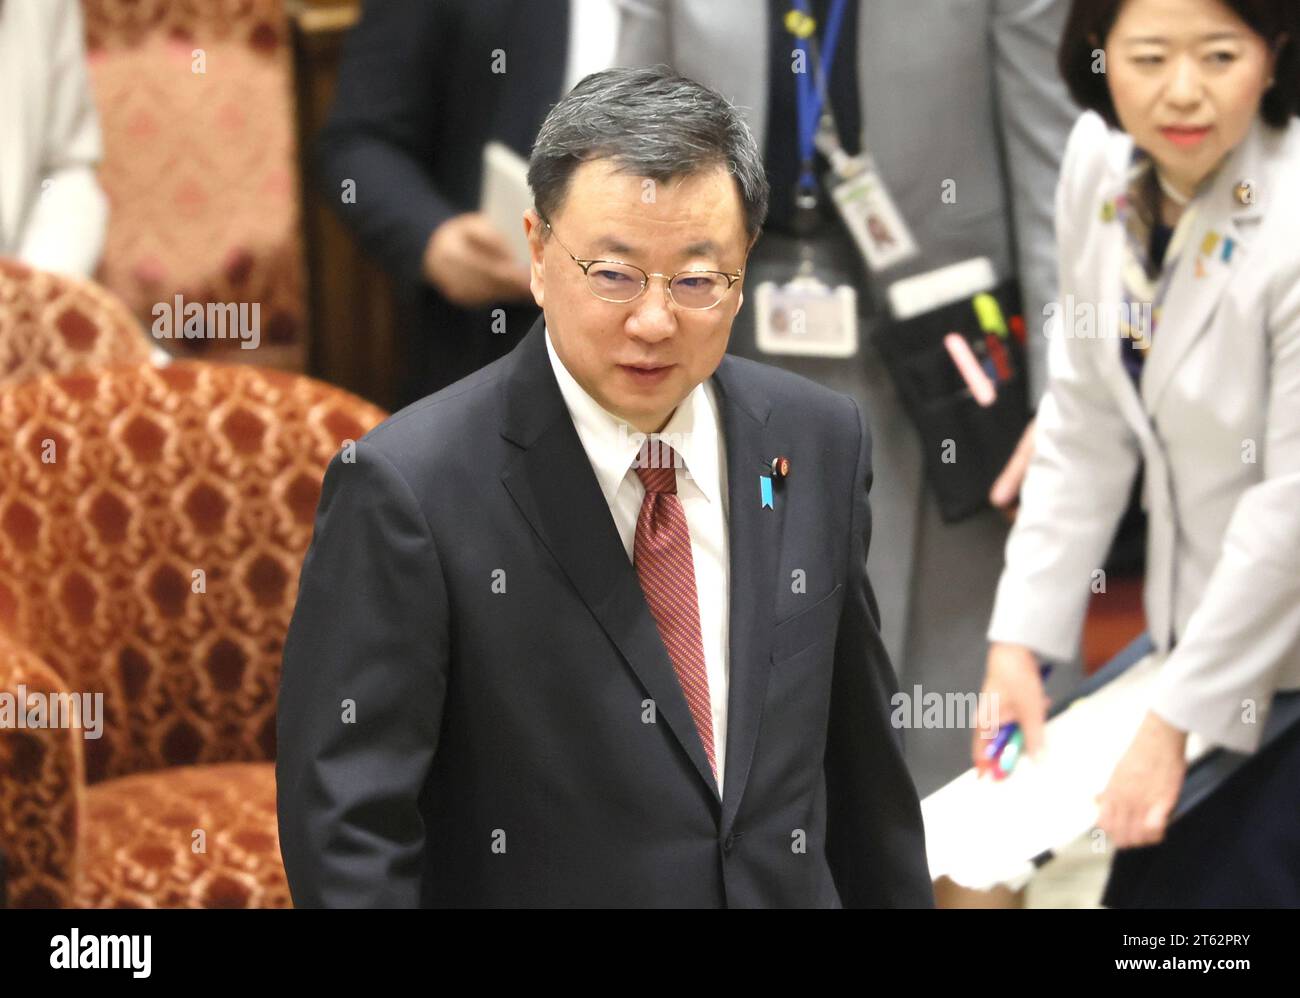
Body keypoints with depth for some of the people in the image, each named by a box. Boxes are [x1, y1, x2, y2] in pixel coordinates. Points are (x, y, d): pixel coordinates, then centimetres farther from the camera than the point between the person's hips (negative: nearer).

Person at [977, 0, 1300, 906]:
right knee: (1145, 885, 11)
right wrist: (1021, 635, -3)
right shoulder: (1102, 158, -5)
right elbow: (1085, 424, 2)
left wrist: (1174, 720, -16)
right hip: (1207, 616, 6)